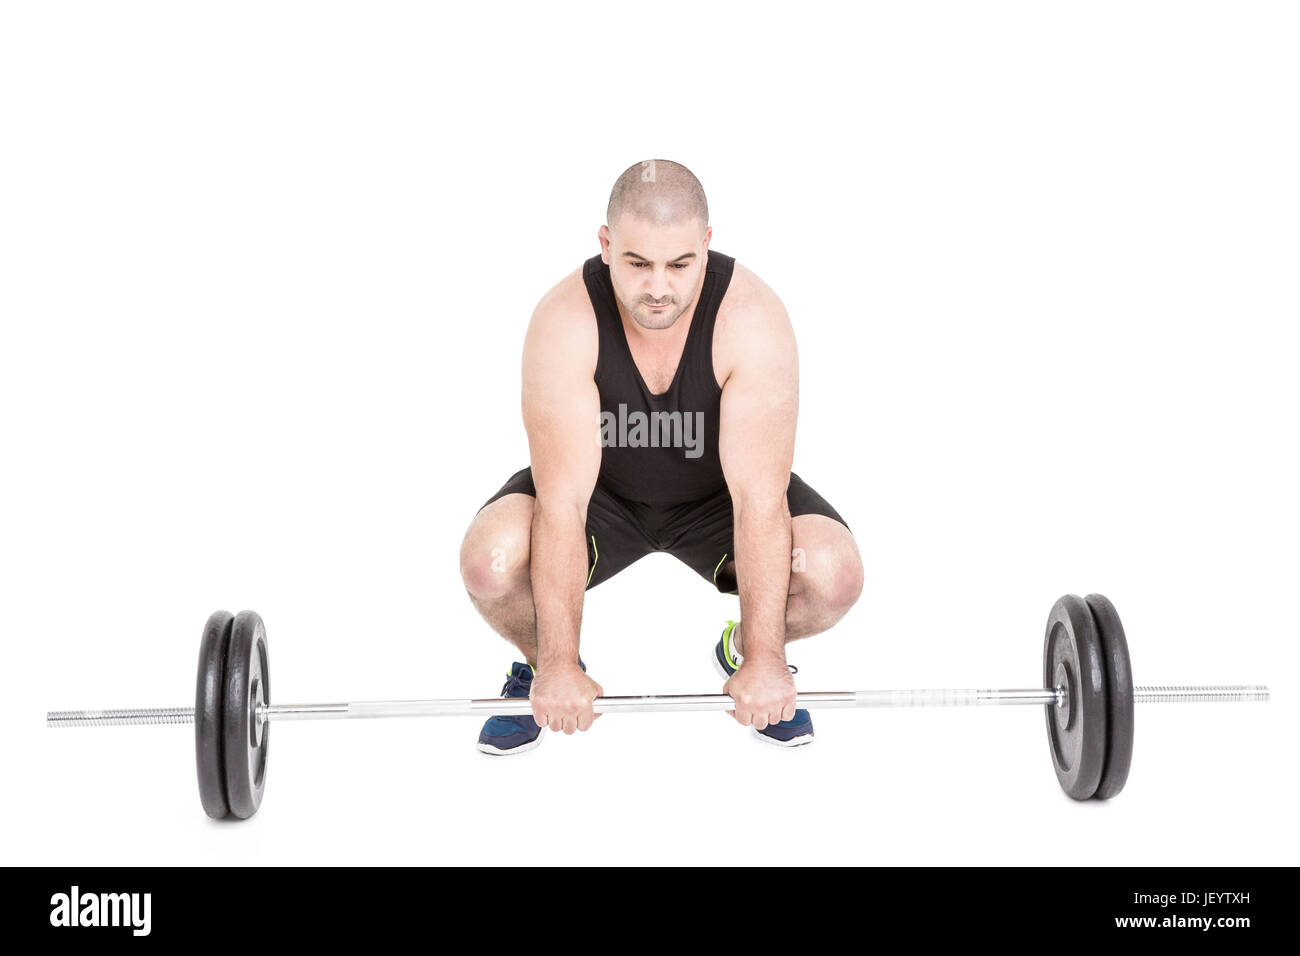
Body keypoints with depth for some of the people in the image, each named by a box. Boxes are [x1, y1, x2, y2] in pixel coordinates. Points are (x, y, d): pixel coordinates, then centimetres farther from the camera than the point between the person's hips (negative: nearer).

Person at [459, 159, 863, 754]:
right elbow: (562, 502, -31)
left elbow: (759, 499, -29)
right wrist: (559, 666, -32)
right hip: (604, 492, 0)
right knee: (489, 559, -30)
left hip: (715, 493, 0)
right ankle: (538, 661, 5)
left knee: (834, 576, -28)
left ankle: (745, 647, 8)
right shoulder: (564, 322, -29)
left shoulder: (752, 319, -29)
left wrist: (765, 659, -32)